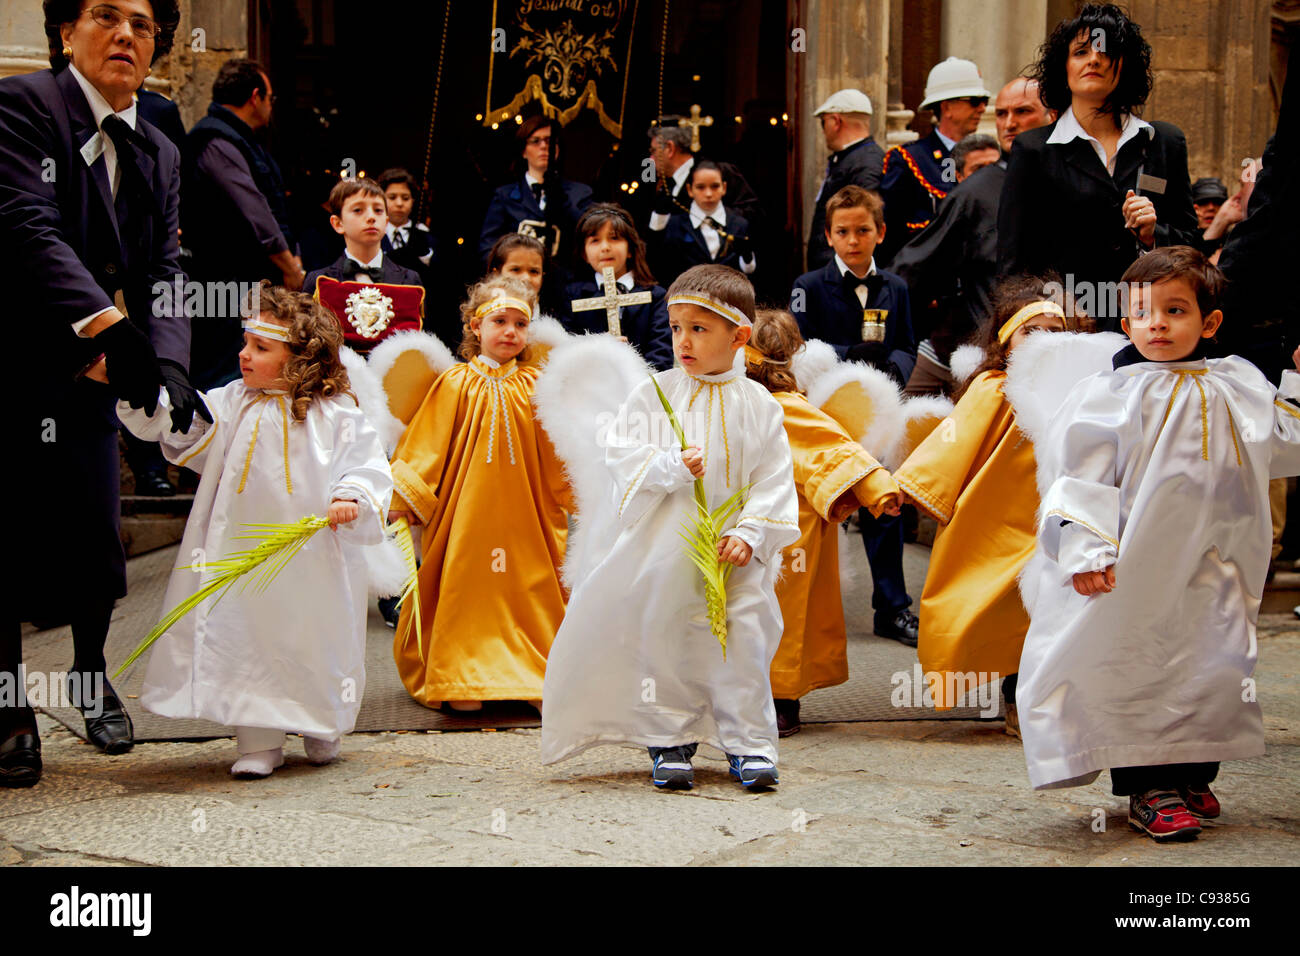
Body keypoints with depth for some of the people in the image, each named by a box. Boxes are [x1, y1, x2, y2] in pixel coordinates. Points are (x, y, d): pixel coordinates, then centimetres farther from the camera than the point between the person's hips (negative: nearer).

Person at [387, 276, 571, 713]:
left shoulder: (535, 386, 3)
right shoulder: (455, 383, -1)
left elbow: (551, 458, 8)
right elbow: (427, 445, 1)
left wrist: (558, 509, 9)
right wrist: (407, 496, -3)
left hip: (521, 509, 2)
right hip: (466, 509, -2)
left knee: (526, 584, 5)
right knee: (467, 583, 0)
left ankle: (530, 670, 16)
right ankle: (464, 677, 8)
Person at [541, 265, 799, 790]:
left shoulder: (758, 405, 1)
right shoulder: (653, 393, 2)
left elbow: (775, 478, 0)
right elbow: (620, 454, -5)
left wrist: (748, 533, -11)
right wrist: (671, 466, -20)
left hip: (731, 550, 0)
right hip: (662, 547, 1)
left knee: (743, 638, -1)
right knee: (661, 636, 5)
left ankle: (748, 741, 11)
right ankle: (668, 740, 18)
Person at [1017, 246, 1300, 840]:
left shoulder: (1238, 388, 6)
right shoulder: (1112, 395, -6)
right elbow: (1081, 474, -9)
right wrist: (1086, 548, -17)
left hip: (1212, 575, 4)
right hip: (1136, 576, -4)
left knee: (1216, 669, 11)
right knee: (1134, 670, -1)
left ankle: (1192, 776, 27)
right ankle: (1150, 789, 10)